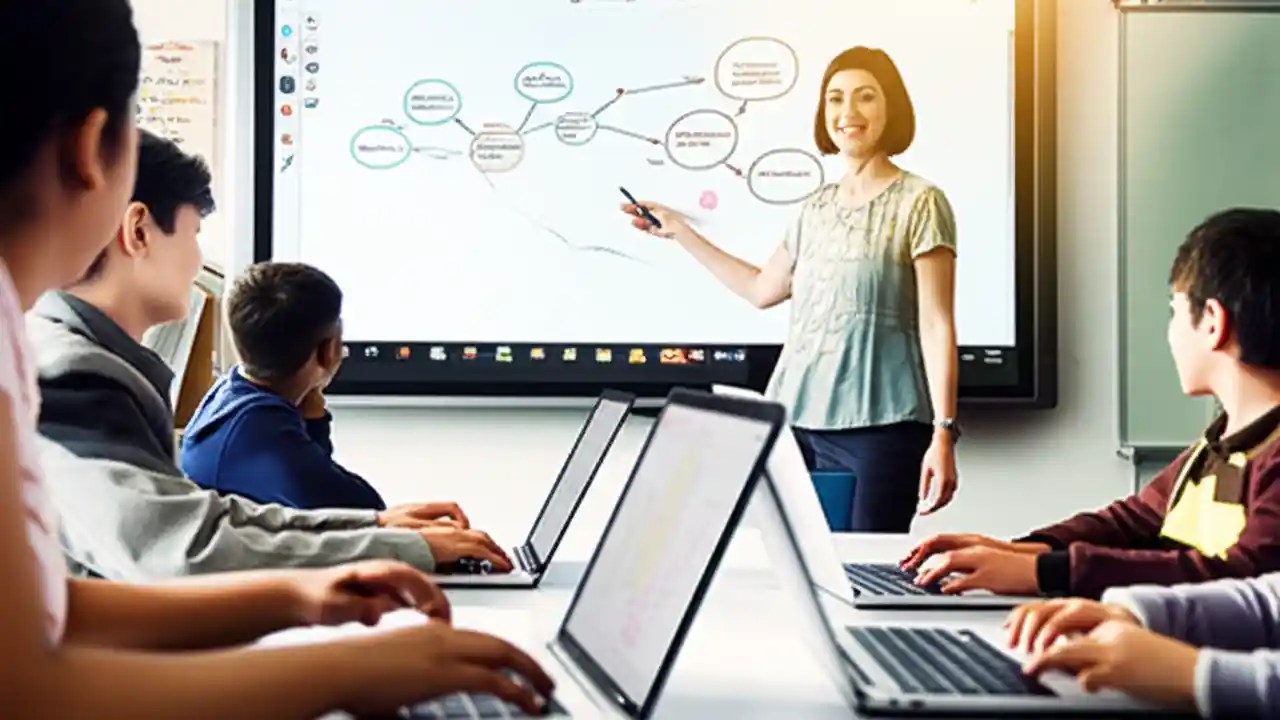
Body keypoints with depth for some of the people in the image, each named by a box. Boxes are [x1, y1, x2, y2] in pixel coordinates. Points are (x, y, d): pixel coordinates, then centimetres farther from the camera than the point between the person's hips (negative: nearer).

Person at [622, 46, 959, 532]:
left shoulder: (919, 203, -2)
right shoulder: (816, 208, 16)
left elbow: (936, 327, -7)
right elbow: (762, 289, 29)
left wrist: (943, 432, -15)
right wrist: (680, 231, 32)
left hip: (880, 425, -6)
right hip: (795, 418, 6)